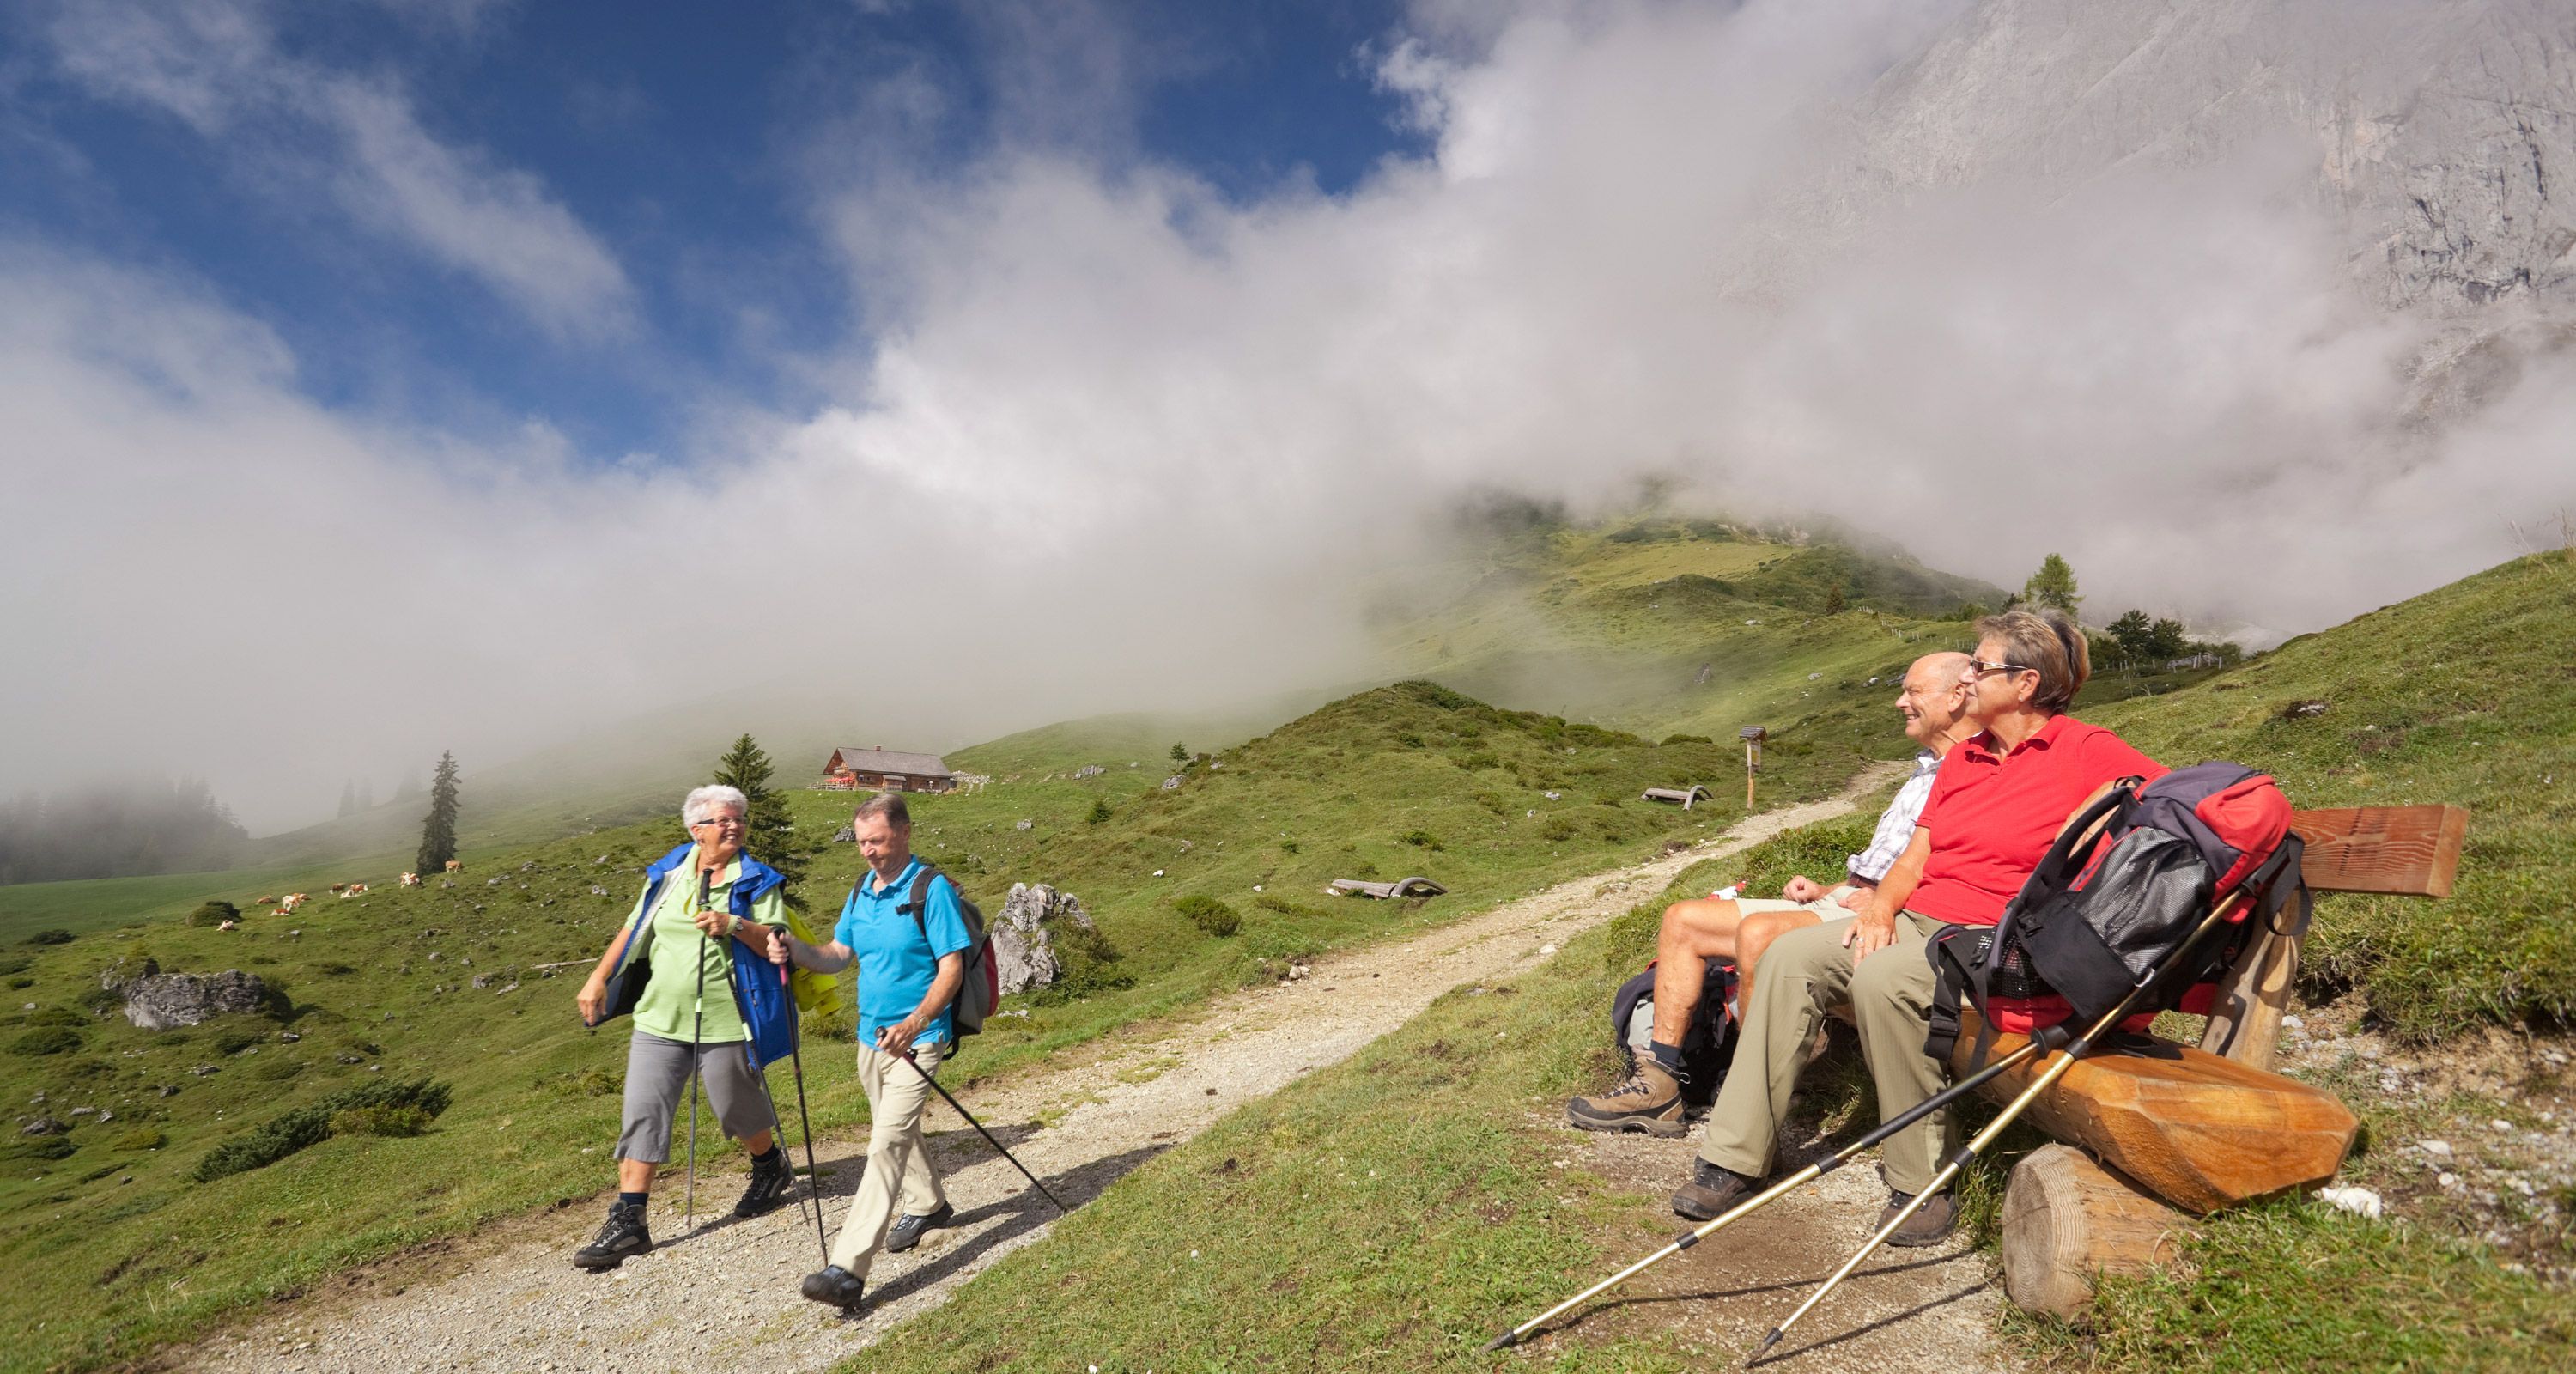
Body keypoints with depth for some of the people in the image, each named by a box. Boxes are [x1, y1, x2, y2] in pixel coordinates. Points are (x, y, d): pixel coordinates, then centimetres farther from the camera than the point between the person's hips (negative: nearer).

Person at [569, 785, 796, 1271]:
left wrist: (734, 925, -27)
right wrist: (598, 979, 11)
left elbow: (776, 944, -11)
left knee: (738, 1109, 10)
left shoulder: (757, 880, -4)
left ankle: (771, 1167, 39)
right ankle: (627, 1223, 6)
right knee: (642, 1114, -1)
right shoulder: (668, 874, 6)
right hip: (660, 1019, 3)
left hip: (724, 1023, -3)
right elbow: (632, 929, 15)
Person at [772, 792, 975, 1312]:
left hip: (917, 1039, -8)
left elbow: (951, 968, -17)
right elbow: (837, 955, 11)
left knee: (888, 1141, -15)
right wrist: (797, 949, -10)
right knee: (896, 1129, 22)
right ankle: (927, 1205, 44)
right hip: (871, 1035, 8)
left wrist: (914, 1024, -29)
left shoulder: (932, 889, -14)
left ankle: (848, 1268, -17)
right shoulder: (861, 891, 9)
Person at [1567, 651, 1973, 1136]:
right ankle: (1659, 1084, -4)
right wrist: (1827, 889, 15)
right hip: (1838, 903, 10)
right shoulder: (1923, 772, 27)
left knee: (1759, 932, -37)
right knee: (1682, 919, 1)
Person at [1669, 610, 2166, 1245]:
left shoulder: (2084, 751, -1)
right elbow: (1913, 860, 14)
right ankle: (1735, 1162, -14)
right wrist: (1881, 908, -4)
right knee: (1790, 954, -16)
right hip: (1915, 921, 7)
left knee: (1881, 979, -35)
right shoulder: (1962, 759, 18)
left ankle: (1921, 1182, -17)